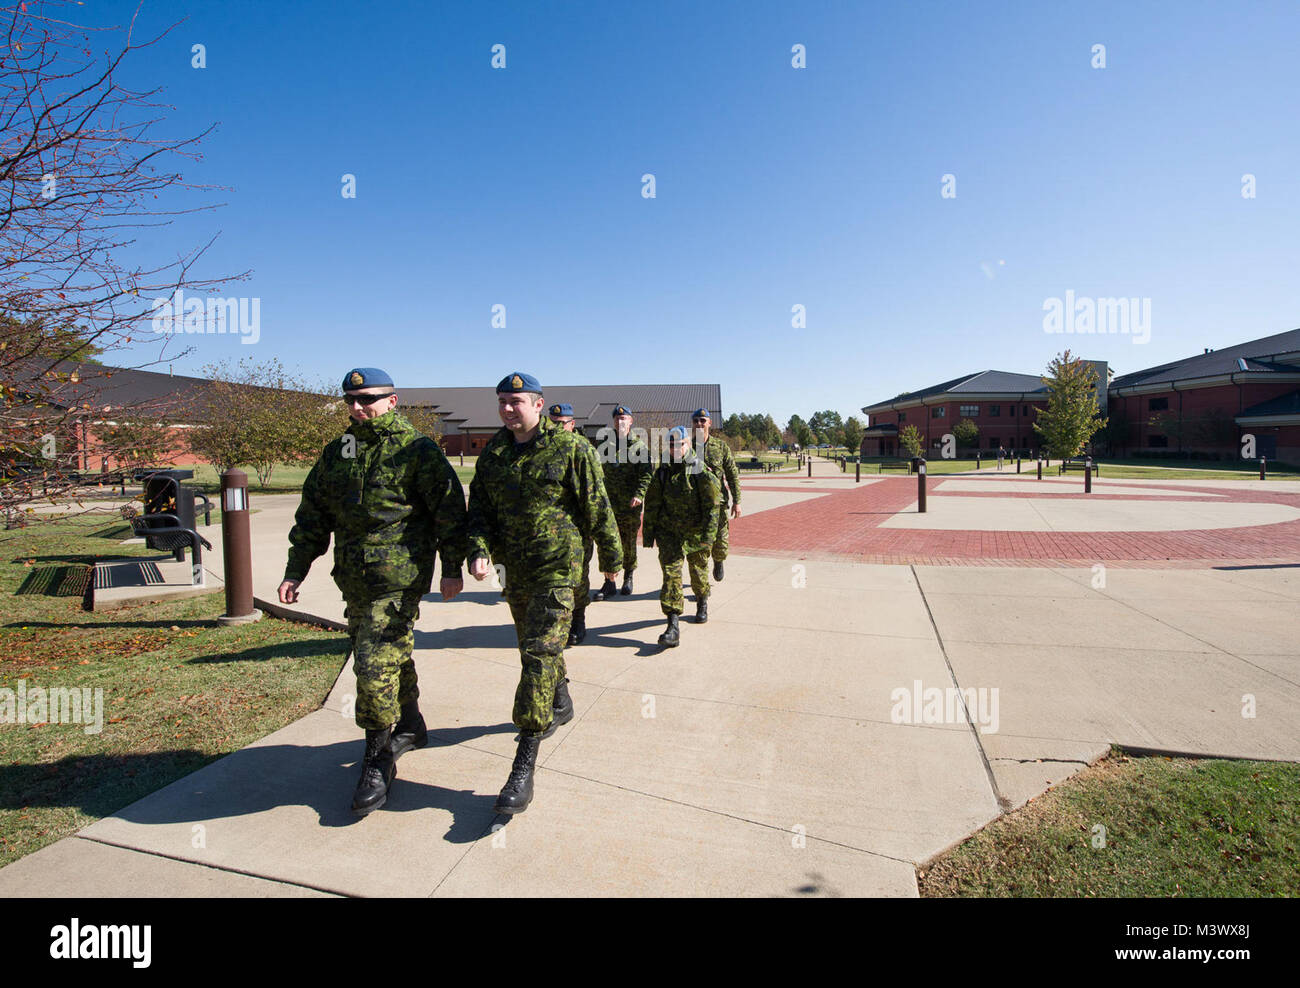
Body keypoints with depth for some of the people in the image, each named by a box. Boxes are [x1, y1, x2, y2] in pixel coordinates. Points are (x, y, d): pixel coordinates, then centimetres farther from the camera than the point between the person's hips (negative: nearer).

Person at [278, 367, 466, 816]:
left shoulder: (417, 451, -7)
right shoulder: (335, 454, 12)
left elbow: (449, 508, -7)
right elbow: (312, 516, 16)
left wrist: (452, 568, -8)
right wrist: (296, 570, 12)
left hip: (400, 580, -6)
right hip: (354, 580, 7)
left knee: (375, 665, -10)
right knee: (392, 657, 19)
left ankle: (378, 761, 6)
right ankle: (410, 727, 40)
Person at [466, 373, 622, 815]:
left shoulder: (571, 449, -10)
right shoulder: (492, 453, 5)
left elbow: (597, 508, -4)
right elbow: (479, 508, 7)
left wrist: (610, 557, 2)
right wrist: (479, 550, -11)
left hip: (557, 568, -6)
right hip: (514, 569, 6)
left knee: (540, 655, -11)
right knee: (533, 646, 21)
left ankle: (524, 766, -6)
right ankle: (561, 704, 49)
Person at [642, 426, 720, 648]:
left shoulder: (701, 471, -9)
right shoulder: (662, 472, 1)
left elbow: (712, 506, -11)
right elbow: (651, 505, 7)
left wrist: (708, 535, -17)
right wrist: (648, 535, 6)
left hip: (696, 533, -1)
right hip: (669, 532, 2)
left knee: (699, 571, 16)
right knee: (671, 573, -10)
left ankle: (702, 603, 47)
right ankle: (673, 625, -12)